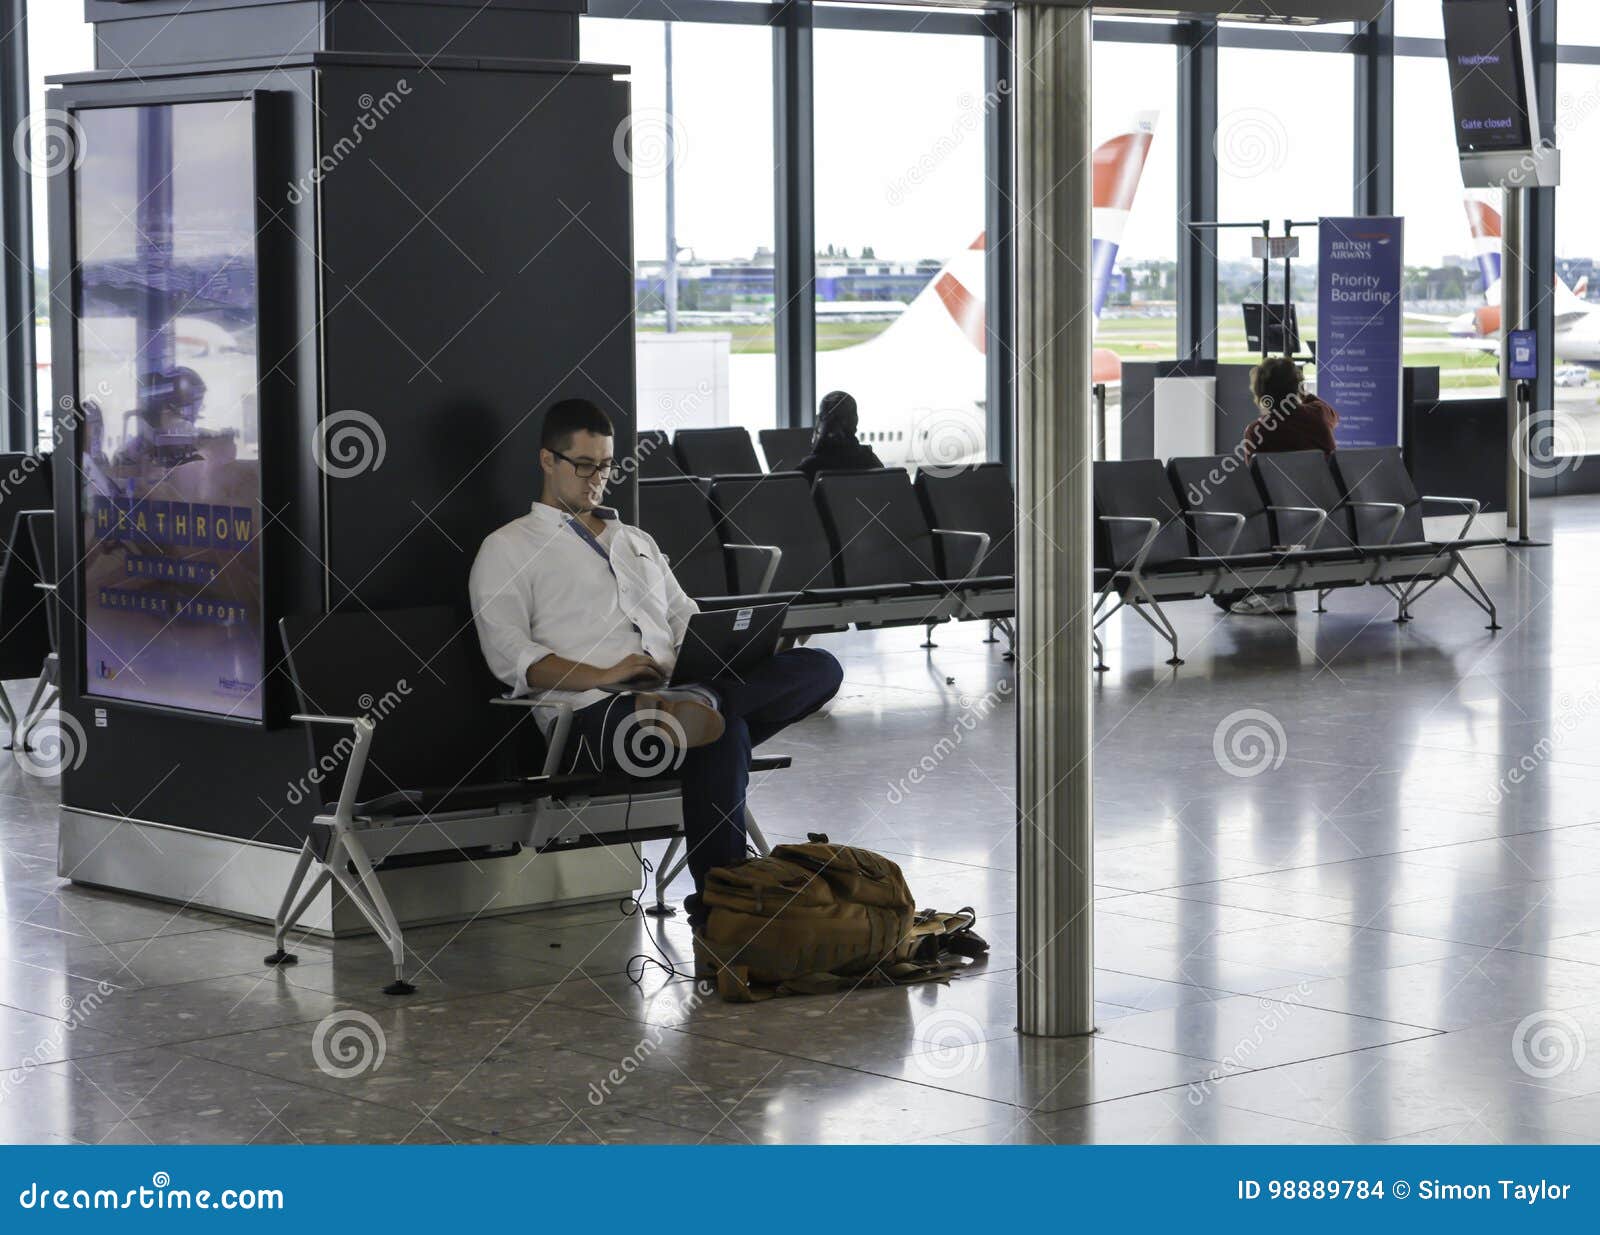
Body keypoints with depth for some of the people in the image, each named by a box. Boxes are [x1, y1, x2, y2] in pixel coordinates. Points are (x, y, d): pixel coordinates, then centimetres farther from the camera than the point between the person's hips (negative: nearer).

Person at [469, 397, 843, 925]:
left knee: (819, 667, -18)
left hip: (675, 683, 6)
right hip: (593, 714, -6)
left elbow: (685, 619, 29)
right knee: (725, 735, -38)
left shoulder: (637, 541, 33)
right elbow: (508, 655, -2)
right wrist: (599, 676, -16)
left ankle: (702, 706, -40)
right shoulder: (507, 550, 12)